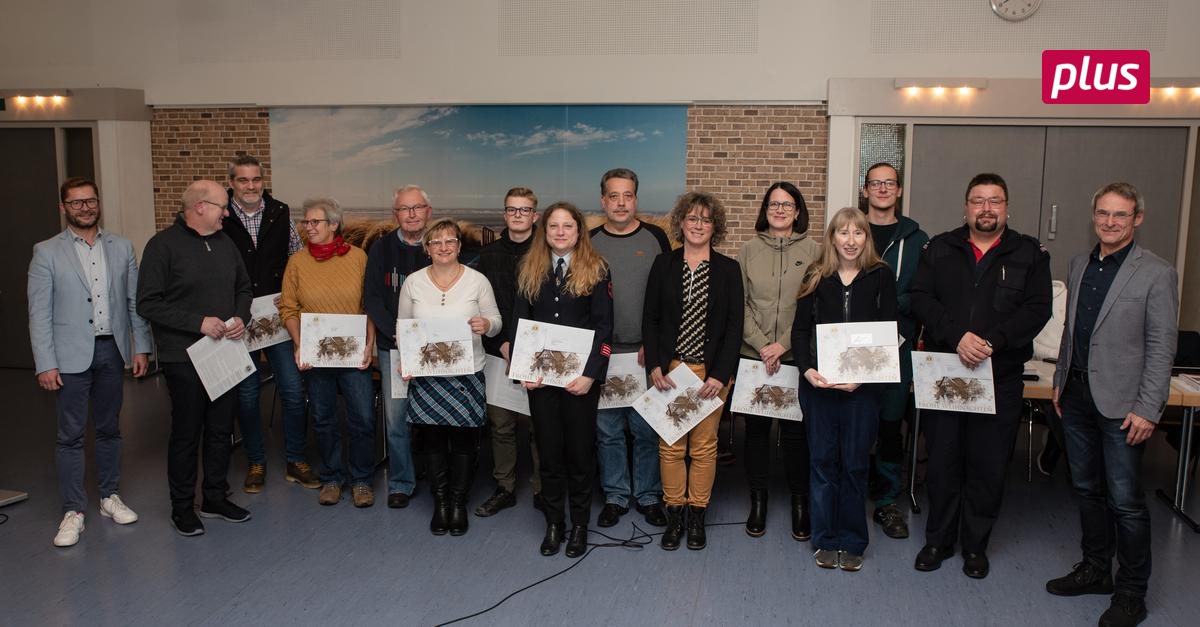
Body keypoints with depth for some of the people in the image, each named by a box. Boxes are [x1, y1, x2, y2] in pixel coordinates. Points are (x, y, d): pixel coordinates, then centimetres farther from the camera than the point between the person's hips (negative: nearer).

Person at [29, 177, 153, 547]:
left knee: (109, 429, 13)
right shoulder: (47, 252, -2)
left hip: (112, 350, 3)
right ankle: (74, 512, 10)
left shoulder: (121, 248, 6)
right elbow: (39, 312, -4)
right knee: (71, 435, 2)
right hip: (71, 355, -3)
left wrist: (141, 347, 2)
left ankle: (110, 497, 26)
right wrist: (45, 364, -9)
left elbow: (134, 302, 7)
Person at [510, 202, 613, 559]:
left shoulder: (595, 270, -2)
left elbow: (604, 326, -6)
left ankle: (579, 524, 23)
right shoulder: (529, 269, 7)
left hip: (580, 376, -2)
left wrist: (591, 374, -15)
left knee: (580, 449, 7)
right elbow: (518, 322, 6)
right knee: (548, 450, 9)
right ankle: (553, 523, 24)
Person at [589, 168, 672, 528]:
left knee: (647, 429, 5)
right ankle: (615, 496, 21)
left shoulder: (655, 238, 2)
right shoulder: (590, 242, 5)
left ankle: (648, 496, 20)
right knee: (607, 429, 7)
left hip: (646, 352, -1)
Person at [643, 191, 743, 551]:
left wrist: (720, 375, -9)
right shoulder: (663, 264, 5)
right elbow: (650, 319, 4)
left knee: (704, 446, 5)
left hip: (711, 372, 0)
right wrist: (654, 366, -7)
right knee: (670, 445, 4)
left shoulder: (728, 270, 2)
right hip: (669, 370, 1)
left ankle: (697, 516, 19)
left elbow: (734, 327, -1)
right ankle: (674, 514, 18)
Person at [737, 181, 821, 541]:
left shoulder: (812, 251, 2)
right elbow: (739, 304, 2)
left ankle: (800, 502, 20)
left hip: (796, 356, -1)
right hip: (754, 355, 1)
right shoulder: (749, 250, 6)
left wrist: (784, 344, -13)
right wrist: (761, 345, -9)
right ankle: (758, 500, 21)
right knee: (756, 426, 8)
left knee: (796, 430, 4)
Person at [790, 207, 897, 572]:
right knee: (823, 460, 7)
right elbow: (800, 329, 2)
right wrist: (807, 369, -14)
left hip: (862, 383, -1)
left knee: (855, 463, 5)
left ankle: (852, 542, 18)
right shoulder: (817, 278, 5)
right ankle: (825, 540, 19)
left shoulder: (880, 276, 1)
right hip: (819, 382, 1)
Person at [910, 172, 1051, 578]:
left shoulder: (1030, 255, 4)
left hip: (1000, 378, -1)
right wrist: (957, 336, -19)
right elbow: (920, 298, -4)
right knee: (942, 461, 9)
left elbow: (1037, 310, -6)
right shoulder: (940, 249, 7)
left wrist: (992, 341, -20)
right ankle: (938, 540, 25)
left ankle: (976, 545, 24)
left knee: (989, 465, 7)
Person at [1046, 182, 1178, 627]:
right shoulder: (1080, 265, 10)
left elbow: (1162, 347, -11)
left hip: (1121, 404, -6)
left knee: (1124, 500, 0)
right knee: (1087, 489, 15)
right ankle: (1095, 570, 31)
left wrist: (1147, 410, -15)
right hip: (1077, 395, 6)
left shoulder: (1156, 274, -9)